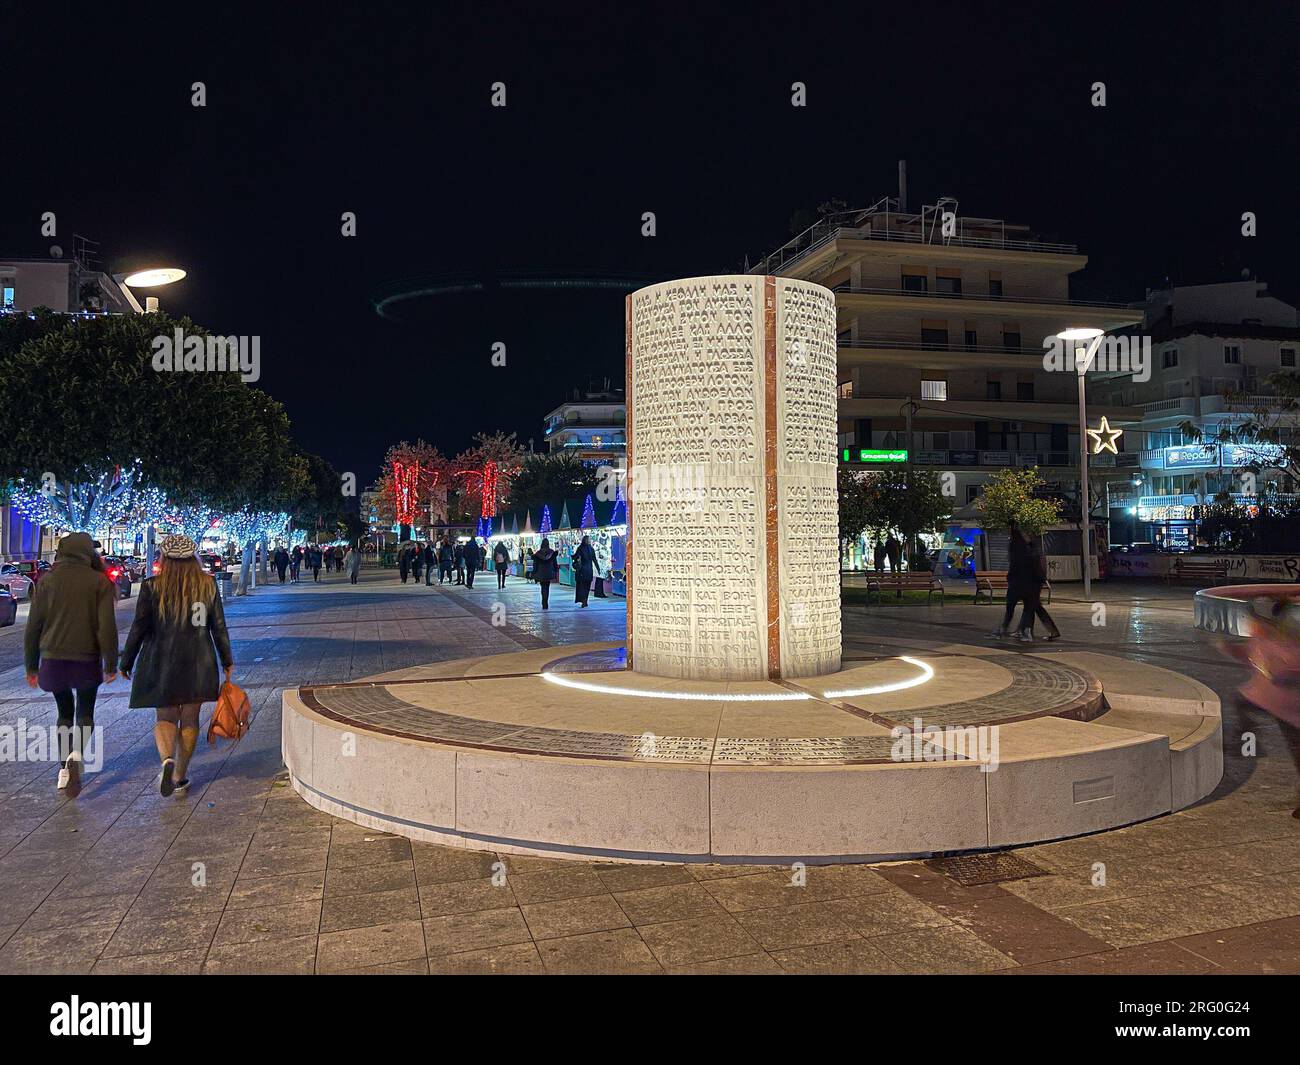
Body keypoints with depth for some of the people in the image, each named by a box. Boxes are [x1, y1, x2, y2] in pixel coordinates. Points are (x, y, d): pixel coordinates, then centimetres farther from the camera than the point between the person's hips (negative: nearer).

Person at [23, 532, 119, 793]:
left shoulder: (46, 581, 2)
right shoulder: (99, 581, -5)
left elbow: (33, 625, 4)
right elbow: (107, 627, -8)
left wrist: (31, 666, 12)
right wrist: (111, 664, -1)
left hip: (53, 659, 2)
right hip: (87, 660, -2)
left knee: (65, 712, 19)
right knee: (85, 713, 12)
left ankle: (64, 769, 15)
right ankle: (77, 754, -15)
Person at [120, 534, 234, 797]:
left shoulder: (152, 587, -5)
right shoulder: (207, 585, 1)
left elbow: (139, 628, -3)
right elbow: (219, 626, 4)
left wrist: (126, 662, 8)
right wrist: (227, 661, 13)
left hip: (161, 662, -1)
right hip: (199, 663, 1)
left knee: (165, 717, 9)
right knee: (189, 720, 11)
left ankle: (167, 759, -18)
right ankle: (180, 776, 15)